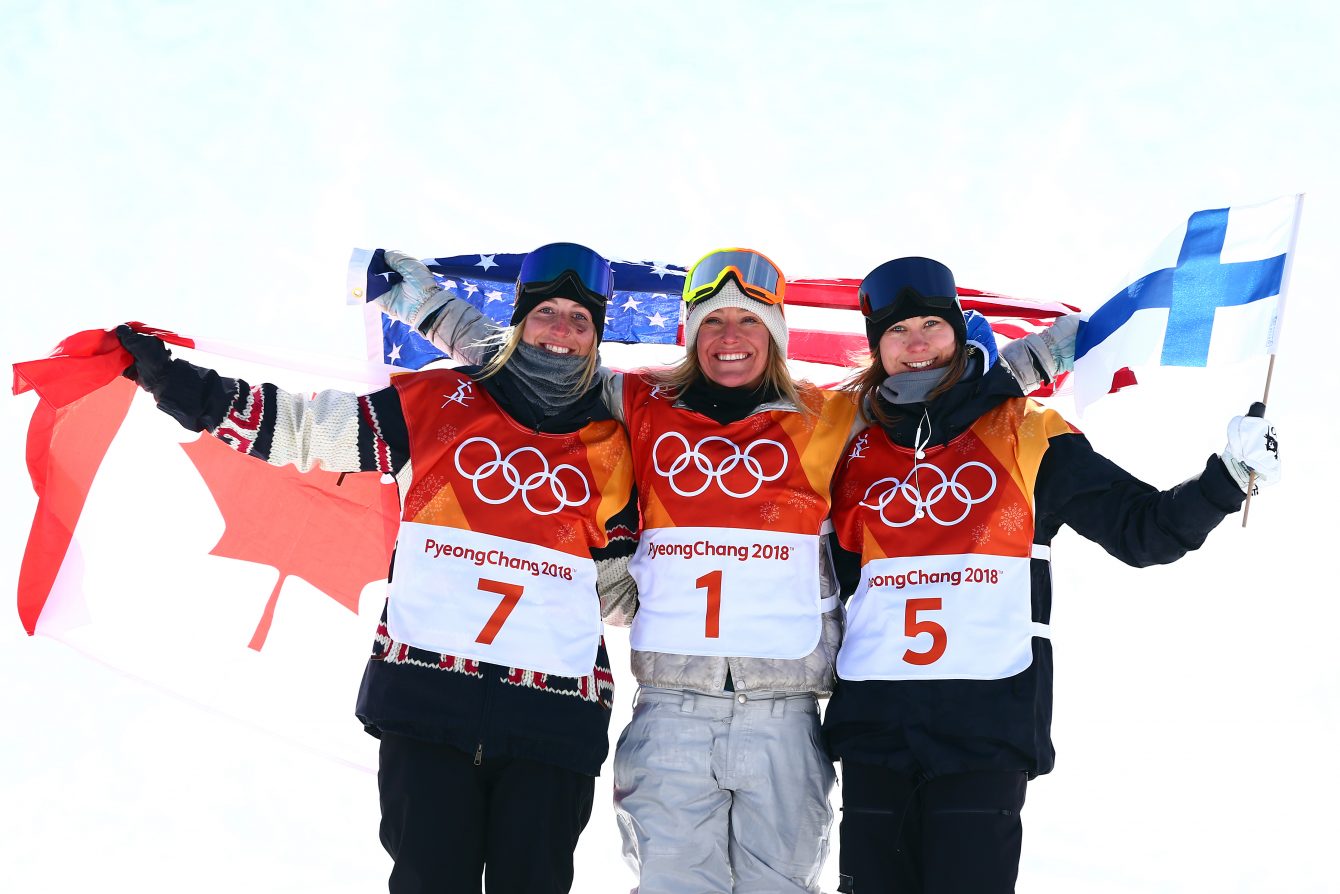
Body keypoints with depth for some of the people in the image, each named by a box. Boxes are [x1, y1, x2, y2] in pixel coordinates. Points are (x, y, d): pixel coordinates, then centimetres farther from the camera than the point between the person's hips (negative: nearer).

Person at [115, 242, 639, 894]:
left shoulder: (608, 447, 11)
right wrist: (179, 384, 6)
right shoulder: (434, 404, 7)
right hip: (427, 699, -1)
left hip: (554, 718, 1)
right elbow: (306, 428, 10)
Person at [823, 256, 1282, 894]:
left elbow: (1141, 527, 8)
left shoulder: (1027, 434, 8)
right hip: (873, 721, 3)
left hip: (989, 721, -2)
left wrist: (1227, 478, -4)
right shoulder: (853, 445, 14)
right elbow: (828, 575, 21)